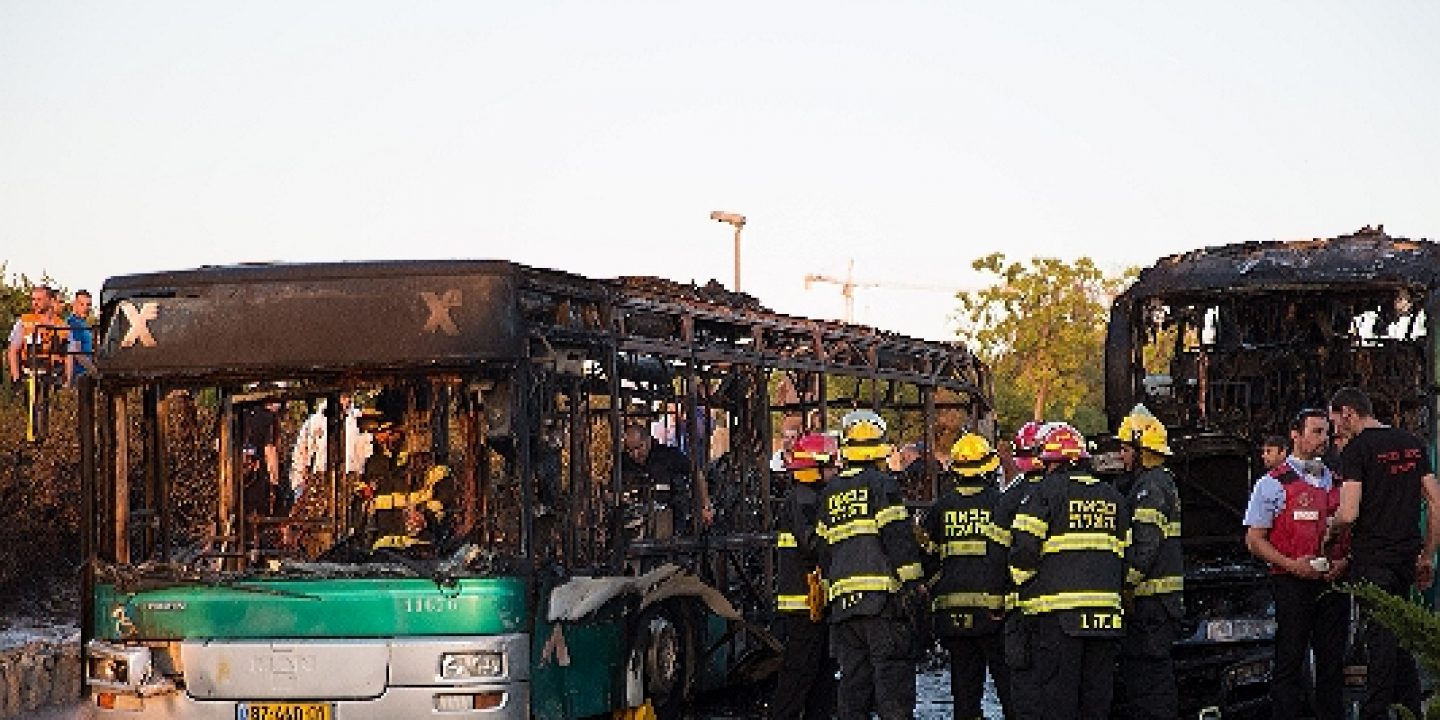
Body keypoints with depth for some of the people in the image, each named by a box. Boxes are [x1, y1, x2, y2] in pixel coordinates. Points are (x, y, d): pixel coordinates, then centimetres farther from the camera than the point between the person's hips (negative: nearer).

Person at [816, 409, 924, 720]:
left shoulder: (830, 493, 16)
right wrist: (913, 584, -6)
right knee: (892, 672, -7)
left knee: (853, 676, 8)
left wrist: (829, 590, 27)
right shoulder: (882, 484, -4)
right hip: (881, 595, -6)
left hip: (842, 599, 6)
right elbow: (899, 538, -10)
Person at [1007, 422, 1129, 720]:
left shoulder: (1043, 492, -5)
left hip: (1056, 611, -6)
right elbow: (1125, 553, 18)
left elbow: (1024, 548, -11)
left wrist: (1019, 583, 3)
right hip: (1106, 611, 6)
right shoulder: (1112, 497, 16)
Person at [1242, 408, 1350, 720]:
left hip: (1333, 583, 5)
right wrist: (1291, 564, -14)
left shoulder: (1336, 481, 17)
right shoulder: (1274, 483, 2)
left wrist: (1344, 562, 1)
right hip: (1292, 584, -5)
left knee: (1332, 661, 7)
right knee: (1290, 661, -4)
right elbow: (1254, 540, 0)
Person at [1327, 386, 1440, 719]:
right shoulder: (1413, 443, 12)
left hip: (1373, 558, -7)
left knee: (1380, 638, -4)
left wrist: (1331, 529, 4)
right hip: (1407, 555, 7)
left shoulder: (1357, 449, -10)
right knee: (1399, 638, 14)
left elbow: (1348, 514, -18)